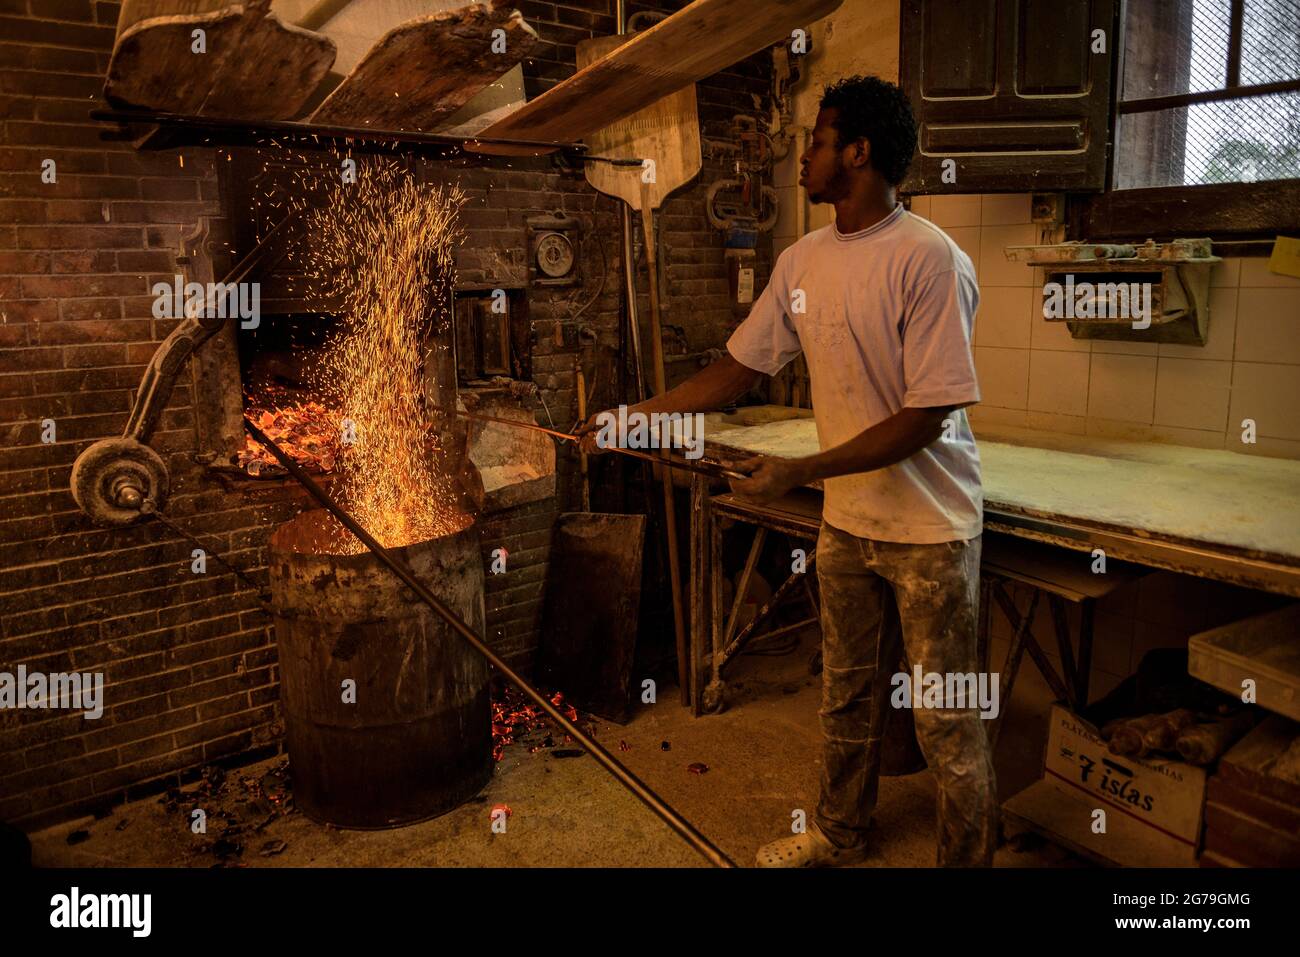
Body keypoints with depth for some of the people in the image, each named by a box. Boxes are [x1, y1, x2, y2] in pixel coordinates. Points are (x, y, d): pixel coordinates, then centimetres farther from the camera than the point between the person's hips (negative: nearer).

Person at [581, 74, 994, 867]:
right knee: (847, 697, 21)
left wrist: (799, 472, -23)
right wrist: (637, 417, 3)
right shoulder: (802, 263, 3)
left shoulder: (929, 260, -19)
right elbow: (739, 370, 8)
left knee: (946, 719, 6)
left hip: (931, 529, -6)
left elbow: (925, 419, -21)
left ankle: (972, 858, 29)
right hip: (846, 522, 7)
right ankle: (840, 837, 42)